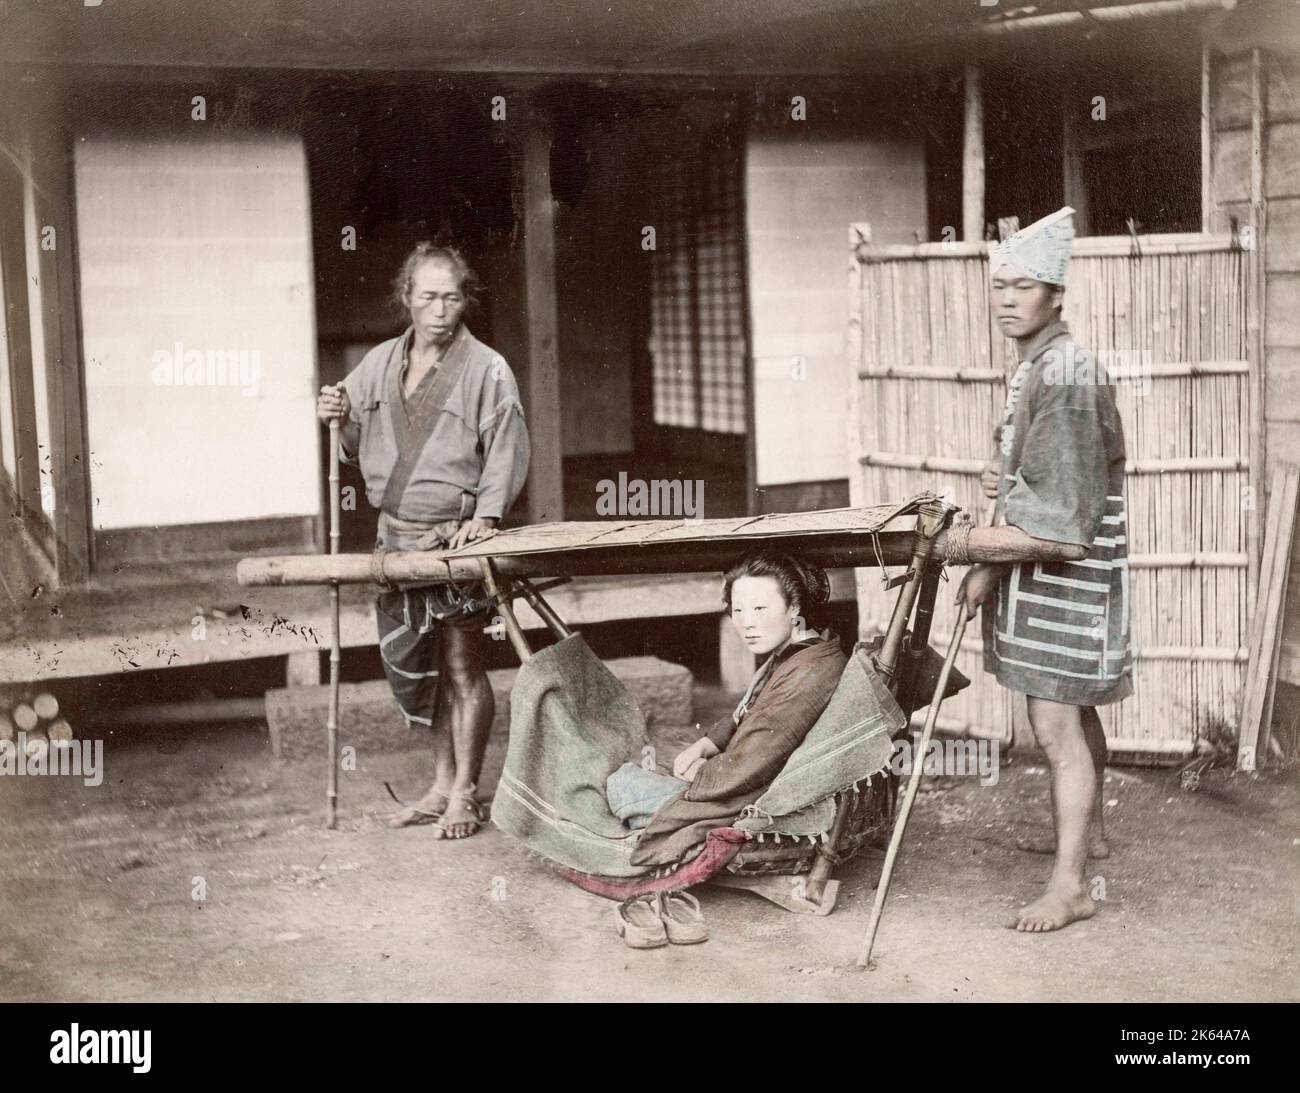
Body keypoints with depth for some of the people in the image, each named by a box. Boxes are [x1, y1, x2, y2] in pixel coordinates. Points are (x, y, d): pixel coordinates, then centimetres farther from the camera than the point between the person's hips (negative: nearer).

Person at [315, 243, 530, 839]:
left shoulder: (487, 369, -5)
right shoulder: (378, 363, 11)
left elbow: (506, 449, -7)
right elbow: (358, 447, 19)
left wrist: (487, 512, -19)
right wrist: (339, 418, -2)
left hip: (456, 536, -6)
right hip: (396, 534, 6)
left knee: (461, 663, -2)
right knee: (418, 664, 12)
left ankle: (463, 795, 7)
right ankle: (441, 785, 24)